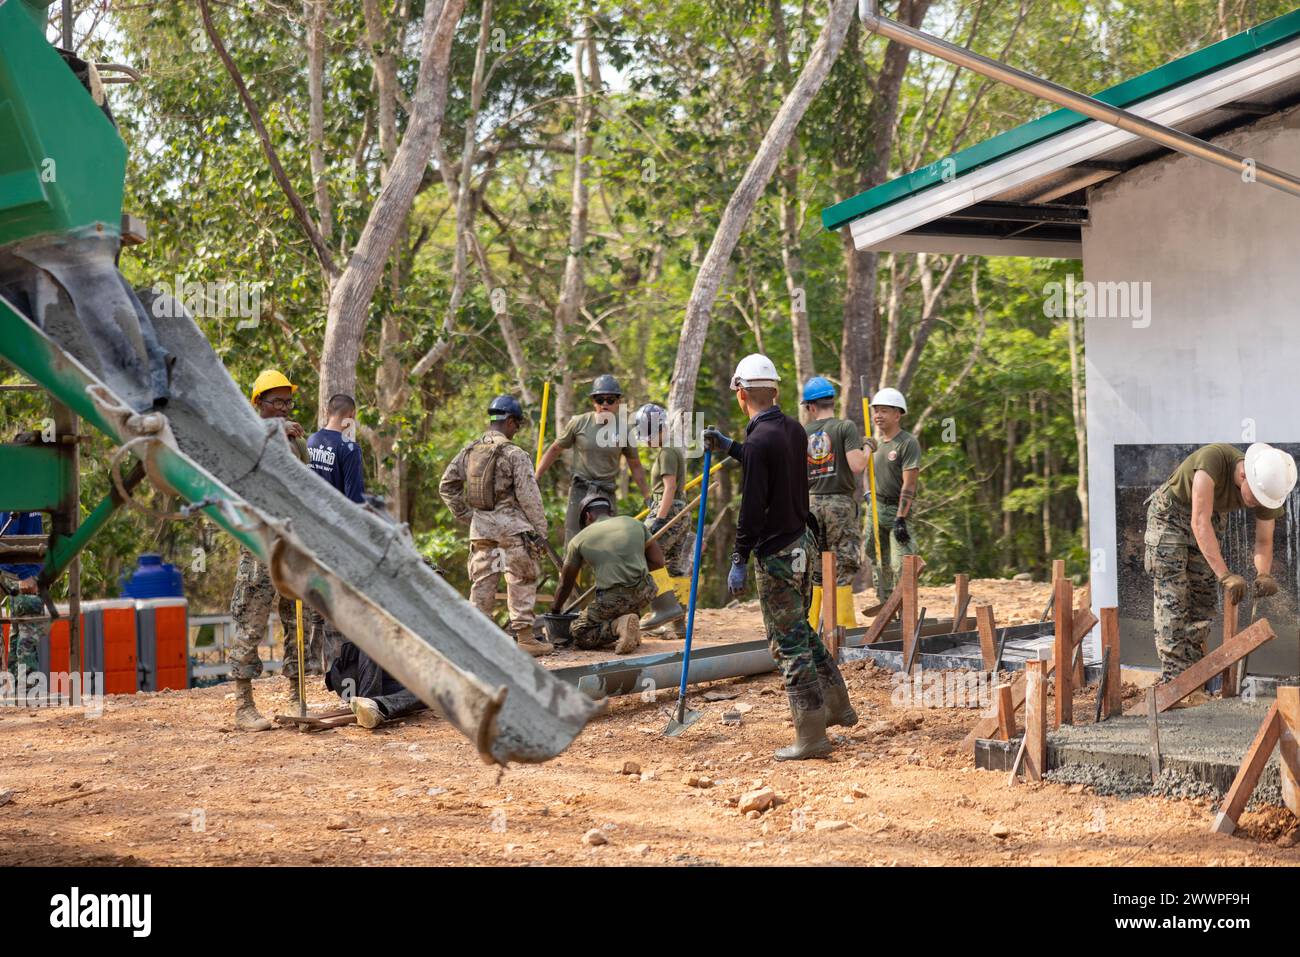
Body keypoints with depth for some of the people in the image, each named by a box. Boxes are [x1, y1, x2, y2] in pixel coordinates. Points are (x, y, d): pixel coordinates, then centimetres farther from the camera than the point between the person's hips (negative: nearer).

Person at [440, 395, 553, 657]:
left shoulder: (469, 451, 8)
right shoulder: (514, 455, -10)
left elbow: (446, 486, 12)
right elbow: (529, 496, -11)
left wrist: (465, 515, 16)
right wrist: (540, 530, -6)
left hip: (480, 527, 6)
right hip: (512, 526, -6)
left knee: (482, 581, 10)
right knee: (521, 581, 1)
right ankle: (524, 637, 1)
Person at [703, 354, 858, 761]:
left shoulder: (760, 440, -20)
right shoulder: (794, 429, 6)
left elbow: (752, 508, -22)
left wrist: (739, 562, -17)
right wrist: (728, 446, 31)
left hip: (777, 553, -9)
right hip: (803, 540, 9)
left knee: (789, 641, -3)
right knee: (801, 629, 24)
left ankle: (811, 737, -1)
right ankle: (838, 707, 32)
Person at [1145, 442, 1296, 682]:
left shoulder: (1266, 488, -22)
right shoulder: (1213, 458, -40)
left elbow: (1263, 541, -11)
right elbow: (1199, 523, -44)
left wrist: (1264, 574, -34)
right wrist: (1226, 576, -49)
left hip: (1212, 519, 5)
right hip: (1170, 513, -5)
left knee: (1203, 599, 4)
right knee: (1172, 598, -12)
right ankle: (1174, 678, -13)